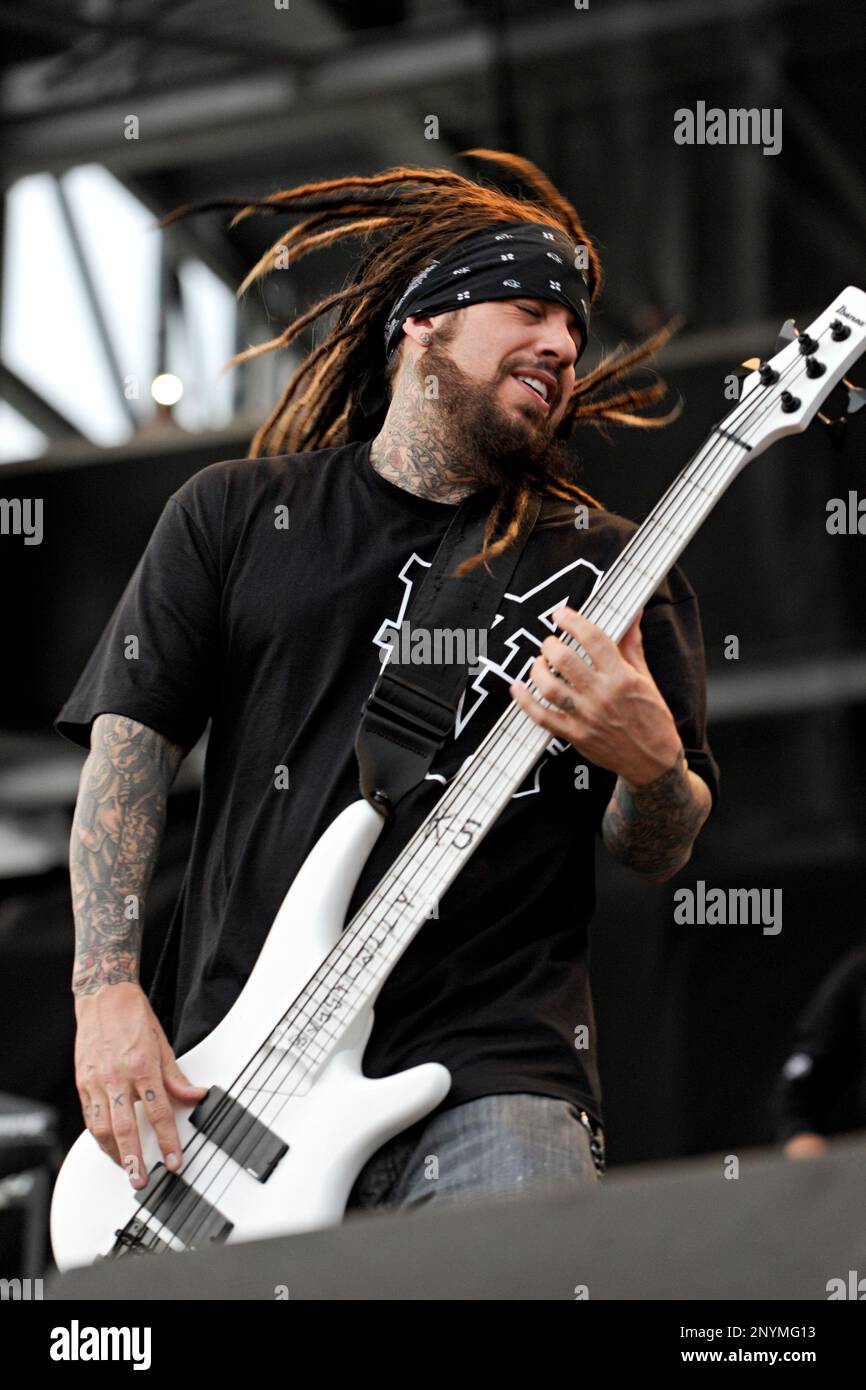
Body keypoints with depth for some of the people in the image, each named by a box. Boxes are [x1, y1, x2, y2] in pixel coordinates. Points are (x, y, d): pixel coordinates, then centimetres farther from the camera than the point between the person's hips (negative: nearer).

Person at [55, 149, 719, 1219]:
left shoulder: (608, 567, 11)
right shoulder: (233, 516, 13)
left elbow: (656, 854, 11)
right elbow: (126, 748, 7)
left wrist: (652, 764, -13)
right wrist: (108, 991, -6)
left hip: (490, 1066, -1)